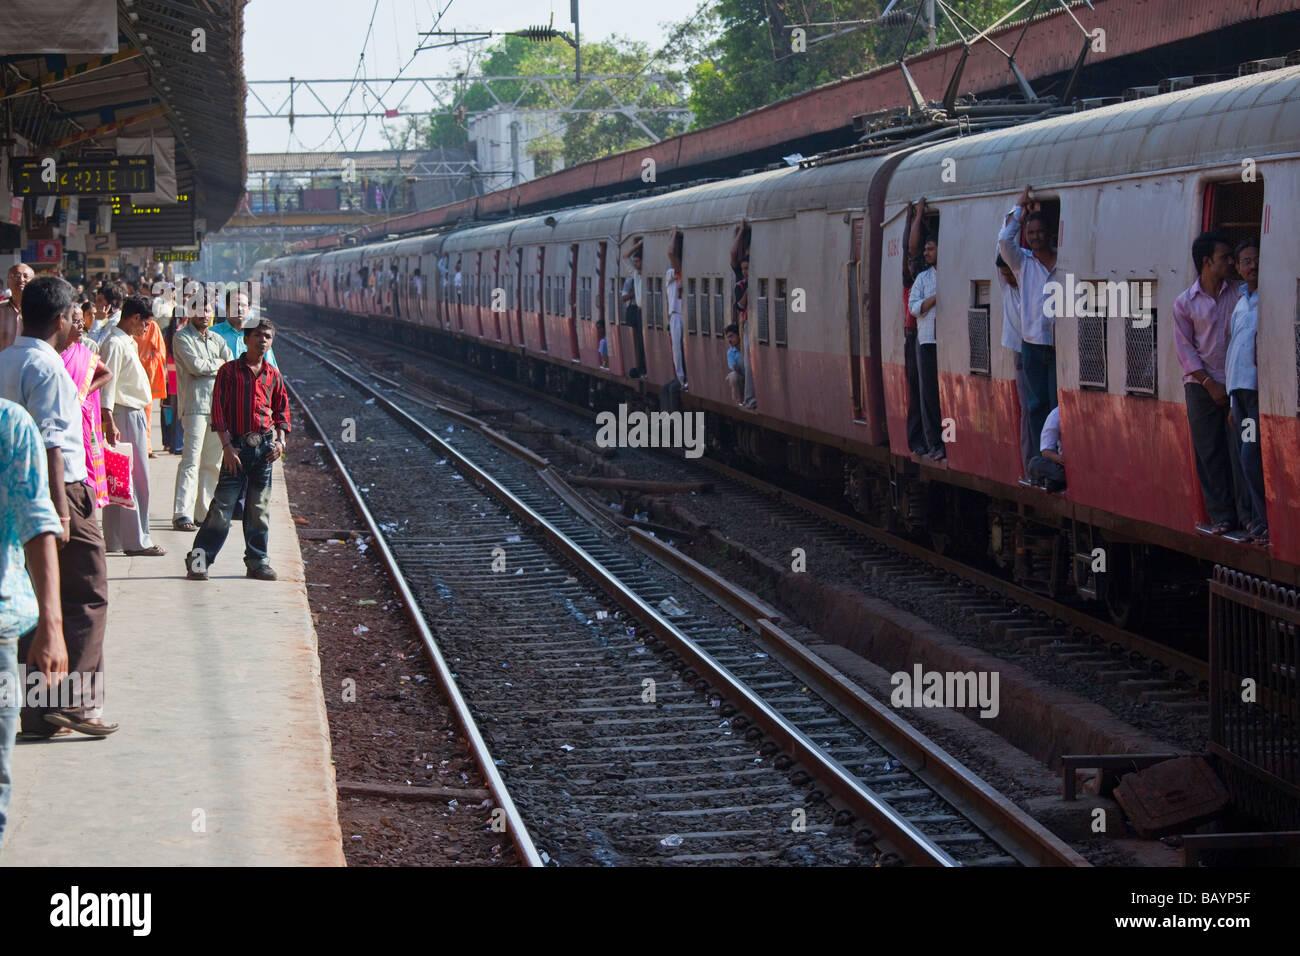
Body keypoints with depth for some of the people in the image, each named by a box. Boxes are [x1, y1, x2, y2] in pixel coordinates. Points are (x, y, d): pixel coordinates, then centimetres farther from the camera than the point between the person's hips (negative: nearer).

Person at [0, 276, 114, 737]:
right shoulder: (47, 367, -15)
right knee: (86, 596, -2)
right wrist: (60, 510, -22)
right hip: (60, 490, -9)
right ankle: (74, 700, -8)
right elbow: (49, 442, -21)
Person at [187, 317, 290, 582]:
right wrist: (227, 446, -10)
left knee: (259, 508, 8)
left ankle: (257, 562, 16)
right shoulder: (230, 371, 0)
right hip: (237, 446, -4)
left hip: (264, 447, 4)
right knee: (223, 506, -7)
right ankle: (198, 560, -1)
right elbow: (218, 410, -3)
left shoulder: (273, 375, 12)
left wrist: (280, 441, 2)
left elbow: (282, 411, 18)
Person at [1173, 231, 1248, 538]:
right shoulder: (1185, 302, 1)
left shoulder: (1239, 294, 3)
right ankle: (1221, 516, 10)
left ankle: (1246, 518, -4)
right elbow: (1185, 349, 1)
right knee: (1209, 454, 2)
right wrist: (1211, 385, -6)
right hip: (1201, 385, 0)